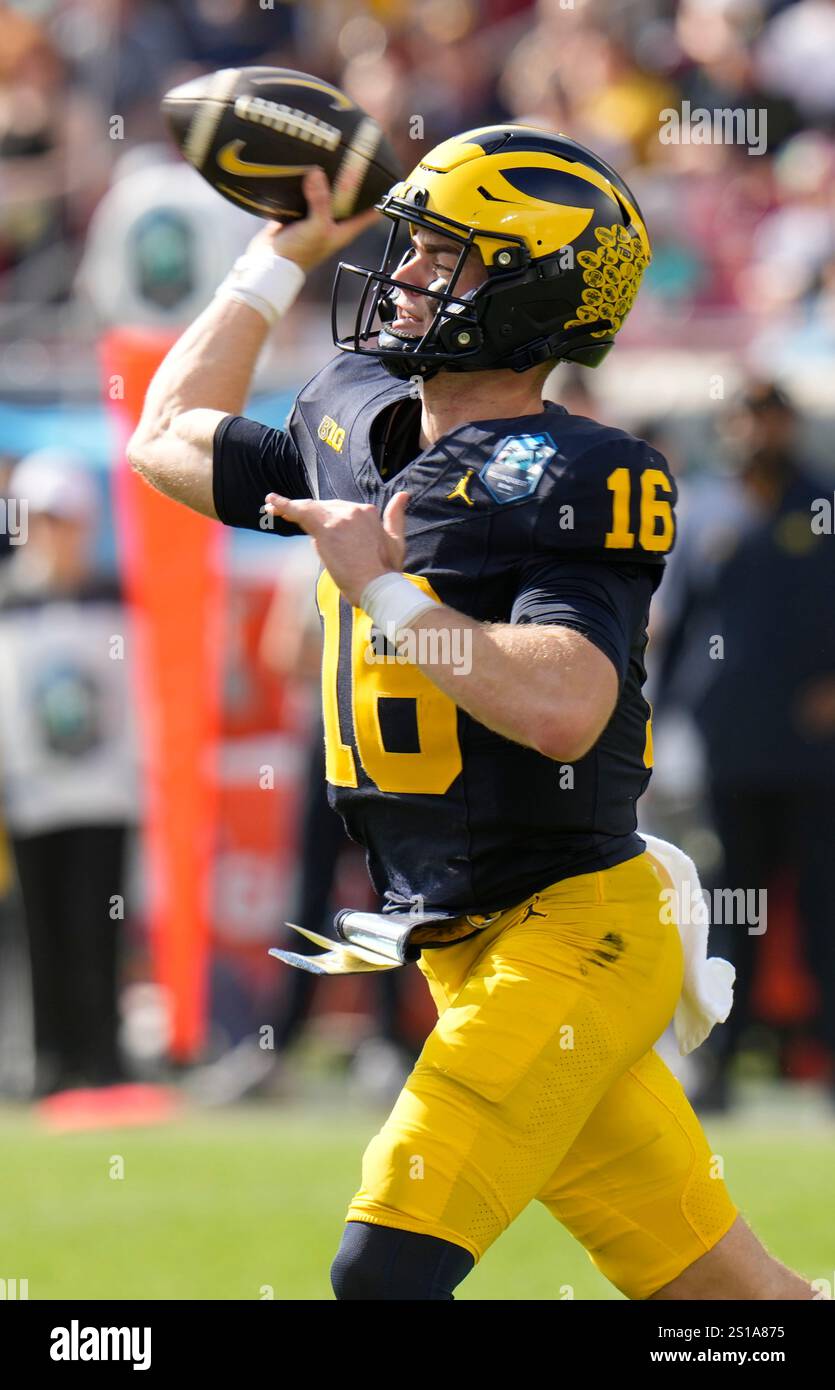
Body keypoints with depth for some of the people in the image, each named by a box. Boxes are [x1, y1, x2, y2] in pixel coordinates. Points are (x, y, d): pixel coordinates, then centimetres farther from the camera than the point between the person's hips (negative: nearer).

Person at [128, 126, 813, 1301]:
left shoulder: (568, 482, -15)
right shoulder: (358, 433, 10)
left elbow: (561, 708, -30)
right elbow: (168, 440, 27)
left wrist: (384, 591, -22)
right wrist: (286, 254, 22)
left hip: (570, 934, -8)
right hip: (470, 953, 8)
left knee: (389, 1267, -18)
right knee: (719, 1288, 9)